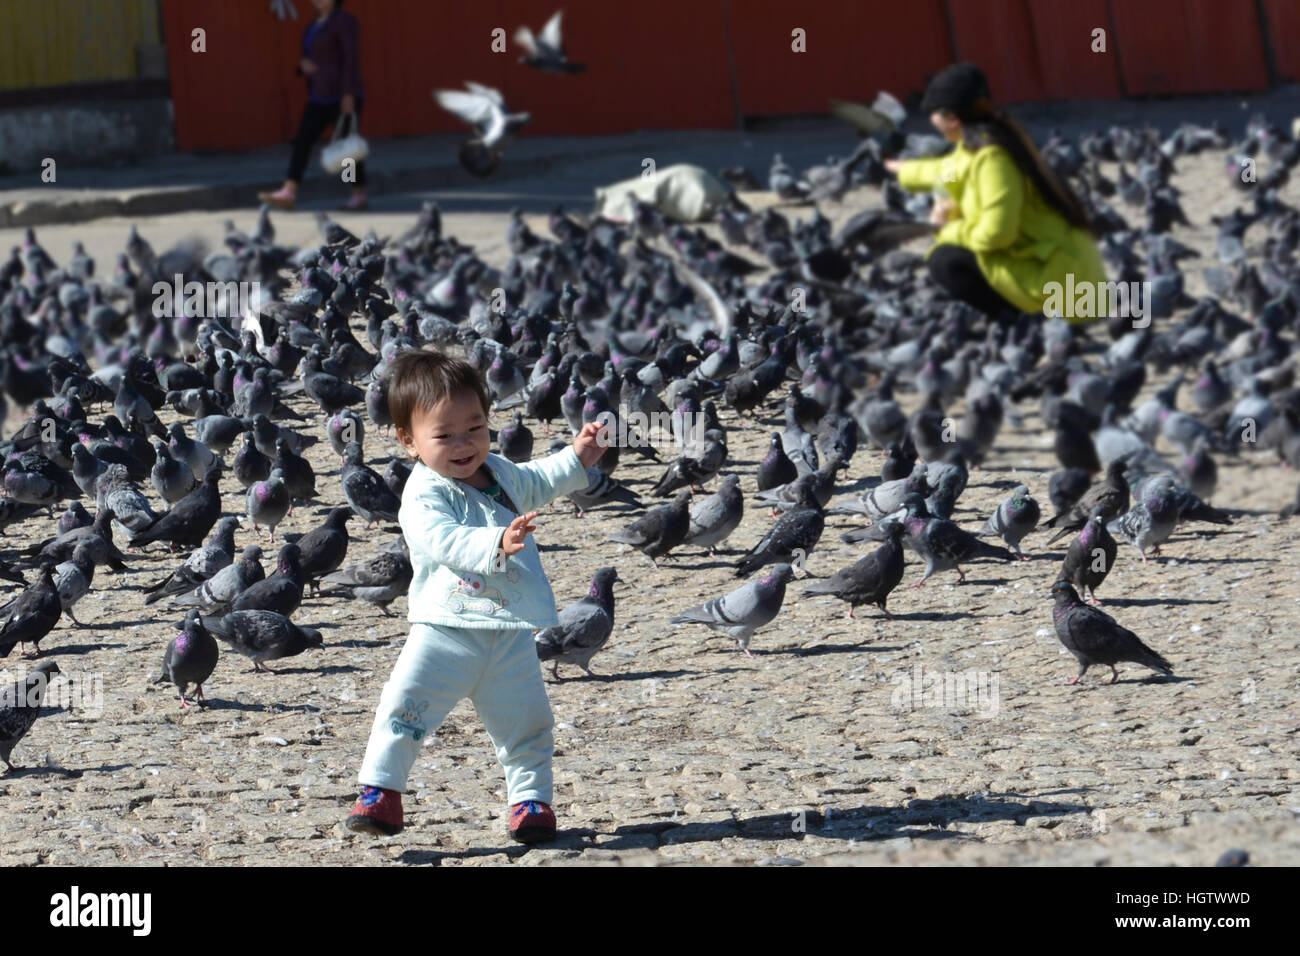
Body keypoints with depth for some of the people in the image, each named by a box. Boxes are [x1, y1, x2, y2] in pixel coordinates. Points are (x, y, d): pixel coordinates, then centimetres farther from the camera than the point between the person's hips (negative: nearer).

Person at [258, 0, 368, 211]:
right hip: (320, 97, 8)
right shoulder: (315, 26, 17)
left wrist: (349, 94, -22)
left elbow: (352, 57, -17)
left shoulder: (344, 21, -10)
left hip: (342, 96, -8)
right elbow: (309, 59, 23)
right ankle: (288, 193, -11)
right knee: (302, 141, -4)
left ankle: (359, 195, 12)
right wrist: (304, 64, -3)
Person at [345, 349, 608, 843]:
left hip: (510, 634, 6)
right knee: (405, 708, -13)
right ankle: (380, 791, -4)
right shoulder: (423, 496, -15)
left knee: (525, 723, 9)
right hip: (446, 630, -5)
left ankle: (531, 798, 23)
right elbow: (446, 541, -32)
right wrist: (496, 544, -46)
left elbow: (536, 483, 33)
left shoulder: (498, 473, 9)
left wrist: (577, 458, 29)